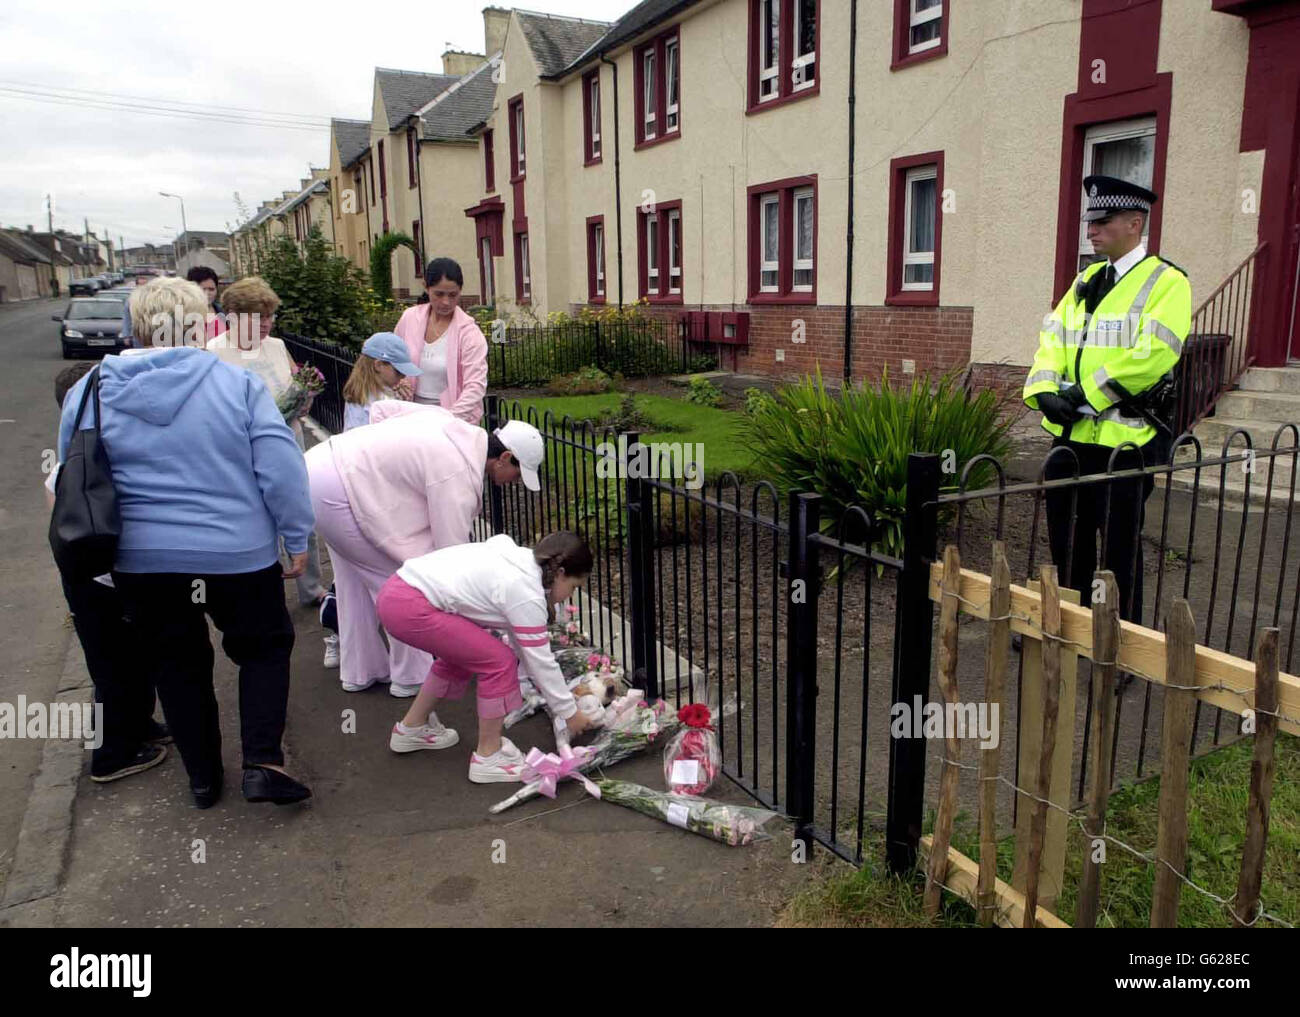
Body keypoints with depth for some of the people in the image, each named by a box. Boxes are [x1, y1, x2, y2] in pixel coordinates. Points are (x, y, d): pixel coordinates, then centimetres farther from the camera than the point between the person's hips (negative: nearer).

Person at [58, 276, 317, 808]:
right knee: (264, 648, 18)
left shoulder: (89, 392, -1)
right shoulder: (237, 382, -9)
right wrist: (296, 538, -1)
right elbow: (280, 469, -12)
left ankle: (203, 777, 30)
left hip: (139, 560, 3)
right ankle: (262, 763, 7)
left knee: (175, 664, 20)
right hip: (237, 553, -2)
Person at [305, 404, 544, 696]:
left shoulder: (449, 421, 4)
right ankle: (410, 677, 10)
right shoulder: (458, 476, -20)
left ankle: (359, 672, 35)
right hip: (336, 492, -10)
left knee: (355, 581, 21)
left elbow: (380, 407, 13)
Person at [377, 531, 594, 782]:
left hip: (395, 591, 10)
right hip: (411, 609, -10)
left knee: (462, 652, 28)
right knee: (500, 661, -6)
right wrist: (570, 713, 7)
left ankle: (412, 728, 42)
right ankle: (488, 757, 8)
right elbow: (541, 661, -6)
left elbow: (520, 639, 24)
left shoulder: (519, 561, 16)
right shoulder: (527, 594, -11)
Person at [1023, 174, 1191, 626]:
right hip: (1072, 434, 7)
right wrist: (1045, 390, -9)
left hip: (1124, 439, -7)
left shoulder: (1166, 282, -7)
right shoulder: (1085, 281, 14)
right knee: (1067, 537, 15)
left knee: (1120, 543, 4)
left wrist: (1087, 392, -18)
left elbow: (1153, 356, -20)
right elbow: (1053, 339, 8)